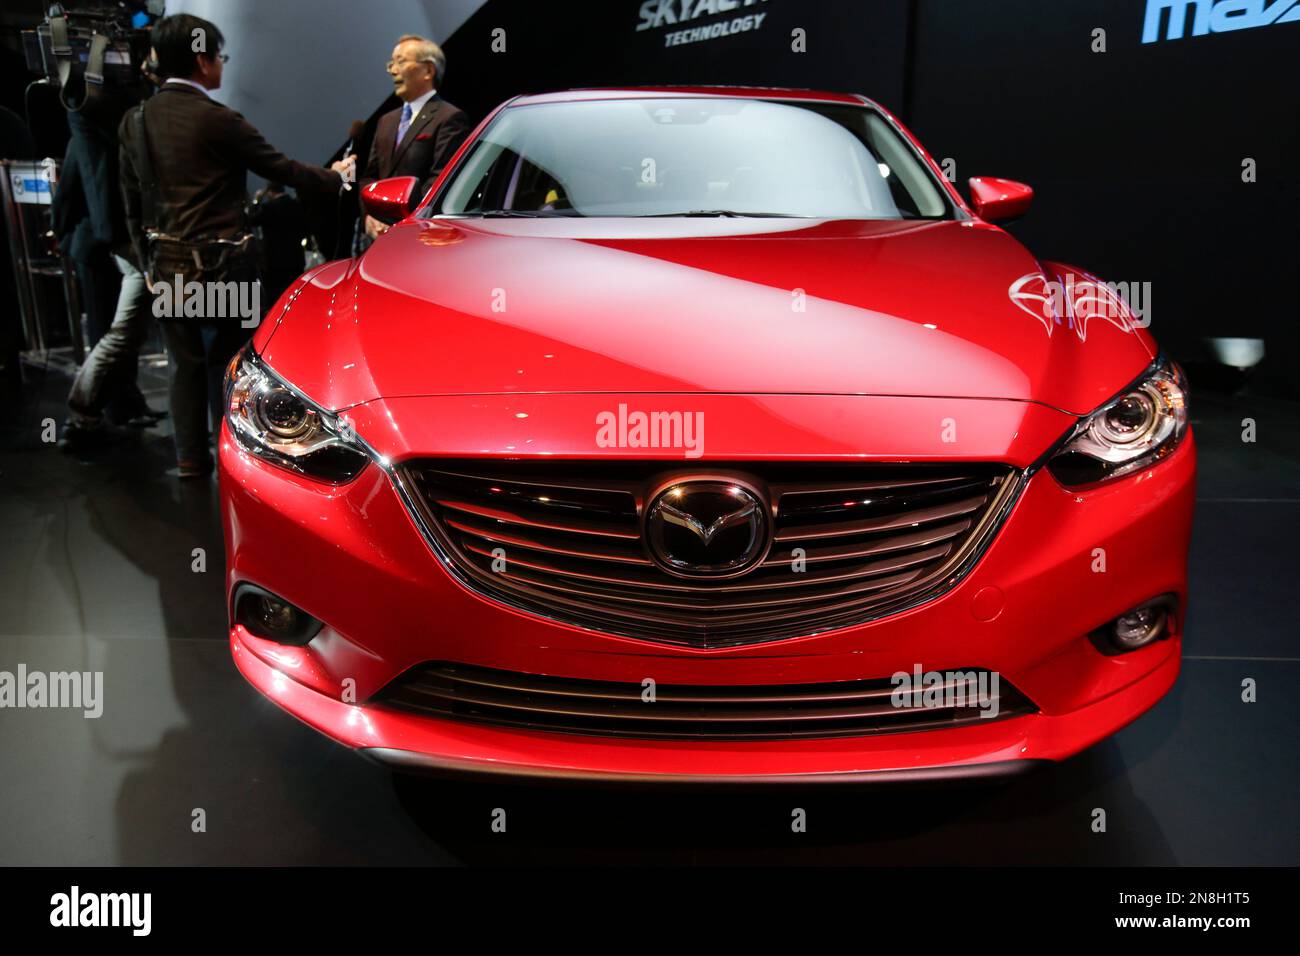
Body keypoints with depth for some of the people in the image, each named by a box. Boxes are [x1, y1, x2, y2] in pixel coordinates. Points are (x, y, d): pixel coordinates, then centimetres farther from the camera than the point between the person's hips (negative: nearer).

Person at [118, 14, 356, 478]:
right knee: (226, 361, 7)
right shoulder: (217, 120, -14)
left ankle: (191, 459, 19)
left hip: (167, 265, 6)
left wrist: (149, 263, 18)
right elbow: (282, 169, -5)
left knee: (186, 365, 14)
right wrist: (336, 177, 11)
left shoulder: (135, 121, 5)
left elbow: (132, 204, 10)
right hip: (219, 266, -6)